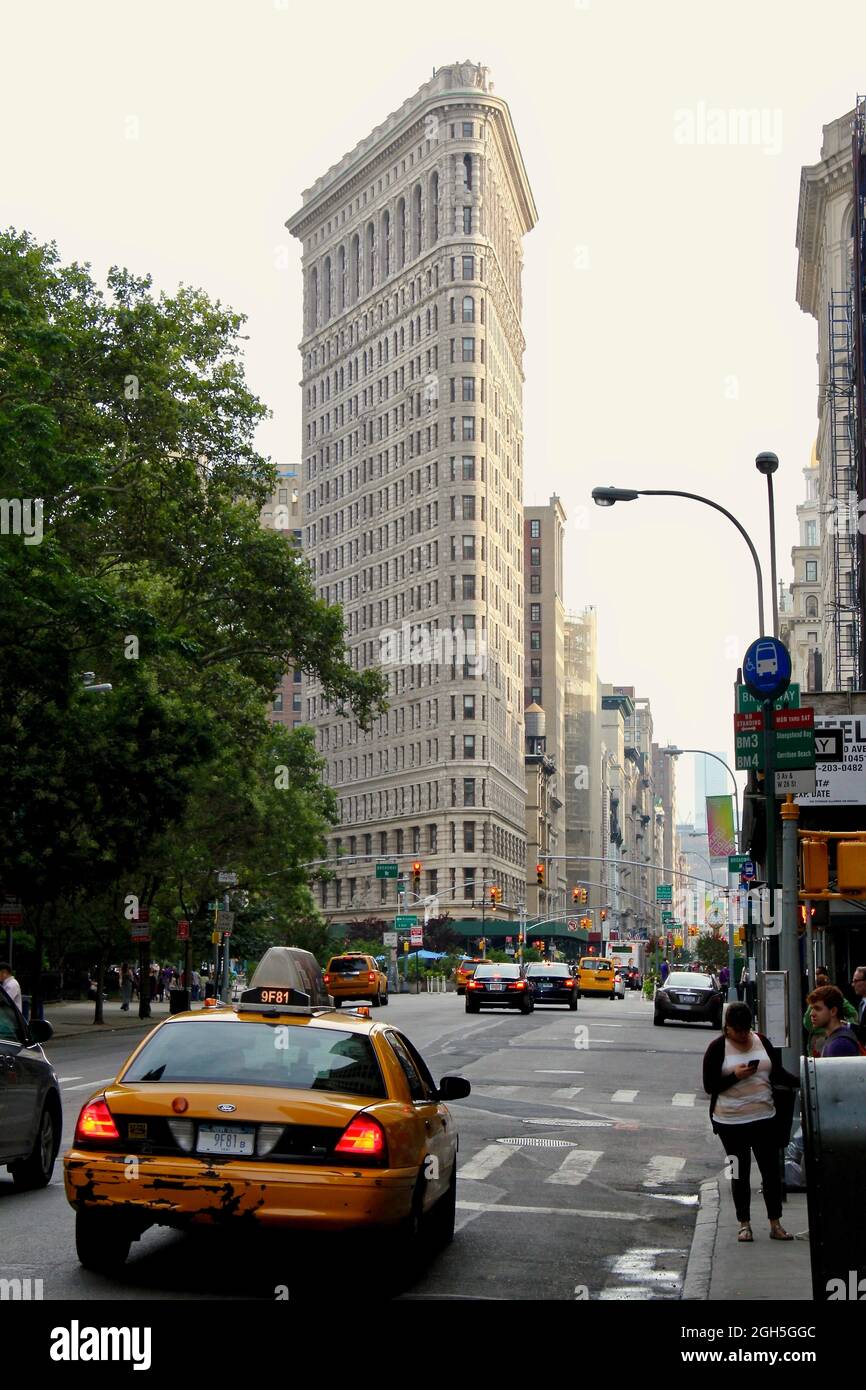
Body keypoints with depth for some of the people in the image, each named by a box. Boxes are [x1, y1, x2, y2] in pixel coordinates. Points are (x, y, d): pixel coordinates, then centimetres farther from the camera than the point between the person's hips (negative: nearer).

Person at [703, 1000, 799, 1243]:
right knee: (740, 1174, 5)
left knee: (771, 1171, 3)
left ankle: (775, 1224, 13)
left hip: (764, 1117, 3)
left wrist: (802, 1082, -7)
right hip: (731, 1122, -3)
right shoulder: (718, 1048, -5)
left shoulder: (762, 1041, 6)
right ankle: (744, 1224, 17)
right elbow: (709, 1086, -7)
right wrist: (734, 1076, -21)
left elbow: (779, 1074, 9)